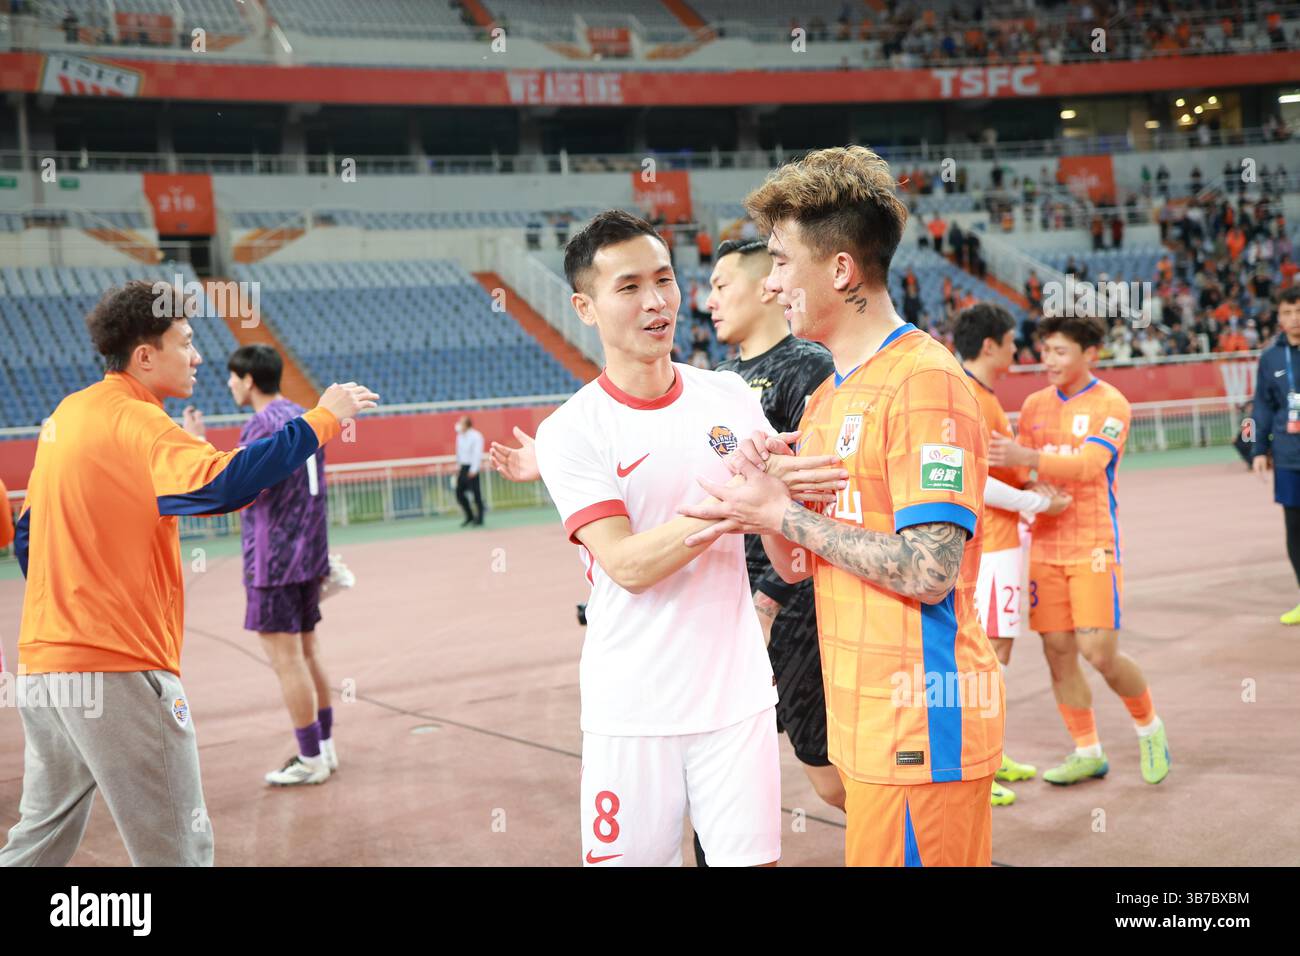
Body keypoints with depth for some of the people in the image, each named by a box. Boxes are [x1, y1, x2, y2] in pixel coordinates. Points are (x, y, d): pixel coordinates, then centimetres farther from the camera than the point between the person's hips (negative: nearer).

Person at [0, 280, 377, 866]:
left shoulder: (67, 414, 12)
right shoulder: (136, 424, -15)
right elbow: (223, 484, -34)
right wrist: (321, 420, -29)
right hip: (117, 670, -9)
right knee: (179, 850, 0)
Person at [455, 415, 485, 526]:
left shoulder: (475, 436, -9)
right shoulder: (459, 436, 13)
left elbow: (477, 454, -14)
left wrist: (473, 470, -19)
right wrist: (458, 467, 17)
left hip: (471, 468, -7)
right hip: (462, 467, 7)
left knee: (475, 492, -5)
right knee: (459, 493, 5)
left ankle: (479, 518, 4)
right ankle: (469, 516, 19)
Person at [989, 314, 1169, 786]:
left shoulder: (1110, 404, -8)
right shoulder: (1035, 404, 10)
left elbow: (1088, 465, -23)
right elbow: (1018, 469, 11)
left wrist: (1027, 457, -38)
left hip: (1094, 544, -5)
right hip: (1045, 546, 5)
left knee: (1099, 651, -9)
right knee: (1058, 652, 4)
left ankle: (1149, 727, 18)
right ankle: (1087, 753, 18)